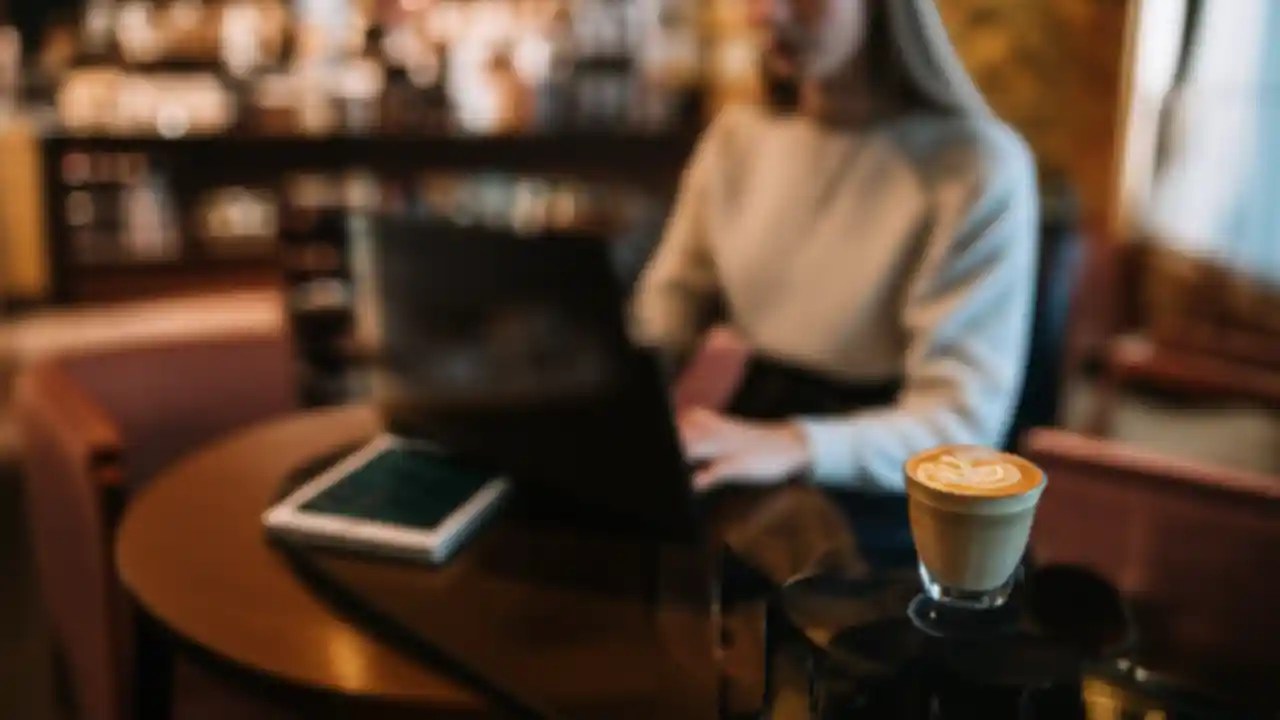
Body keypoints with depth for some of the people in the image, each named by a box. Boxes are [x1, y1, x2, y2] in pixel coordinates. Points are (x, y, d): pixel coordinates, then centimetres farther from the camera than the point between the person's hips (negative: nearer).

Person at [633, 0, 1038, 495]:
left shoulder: (978, 165, -12)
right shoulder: (737, 136, 7)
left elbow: (963, 426, -18)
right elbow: (660, 318, 10)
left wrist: (794, 446, -35)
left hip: (879, 499, -4)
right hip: (746, 480, 5)